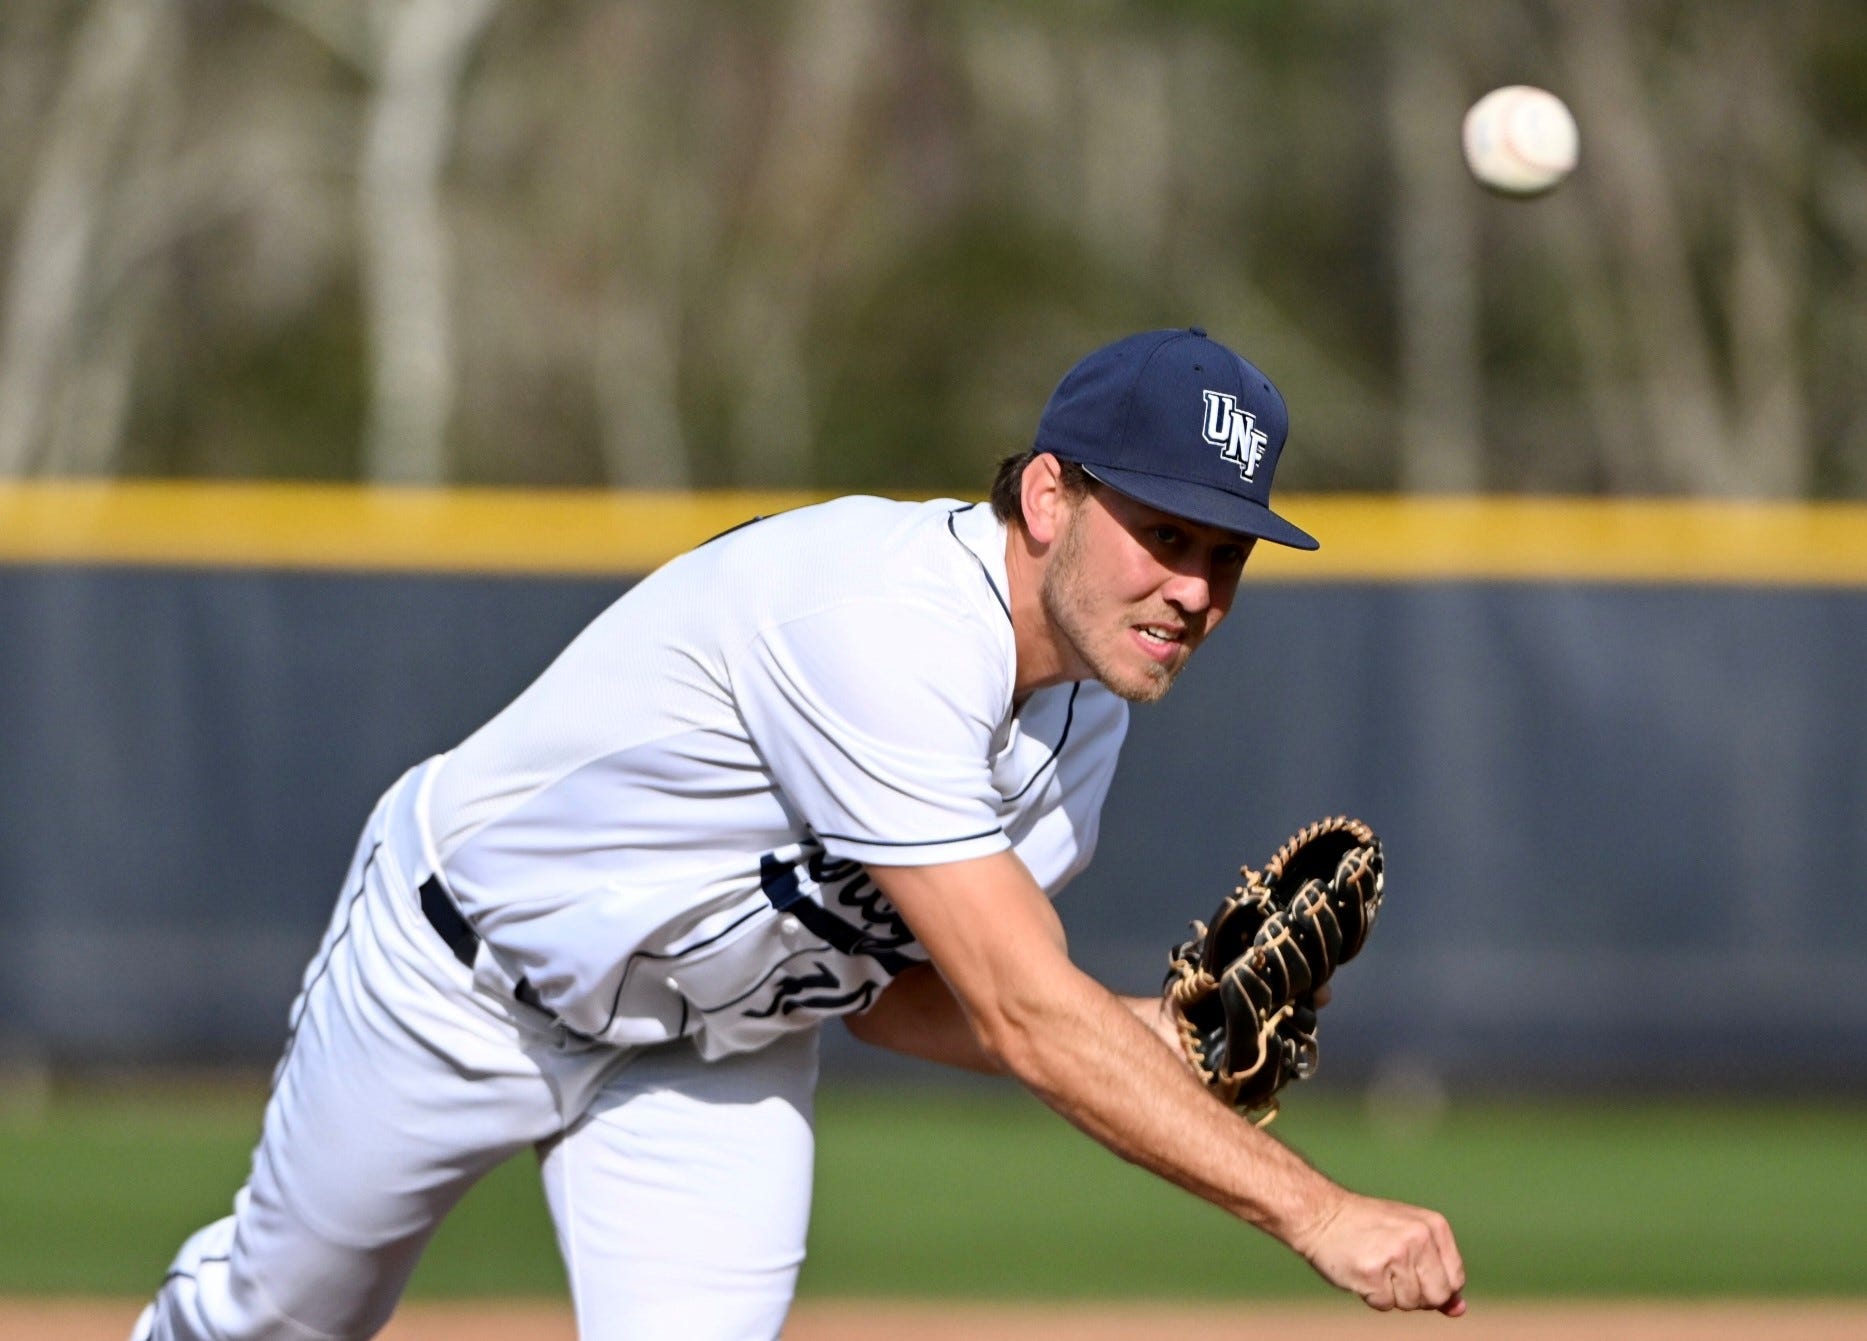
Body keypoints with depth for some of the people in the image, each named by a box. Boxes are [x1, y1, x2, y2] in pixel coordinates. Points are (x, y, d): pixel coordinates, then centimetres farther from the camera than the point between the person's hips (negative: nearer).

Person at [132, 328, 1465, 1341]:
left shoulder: (1085, 713, -12)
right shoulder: (888, 626, -39)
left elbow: (877, 977, -2)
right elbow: (1024, 1018, -43)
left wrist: (1154, 1041, -19)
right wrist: (1315, 1211, -47)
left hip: (724, 1040, 6)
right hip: (467, 976, -6)